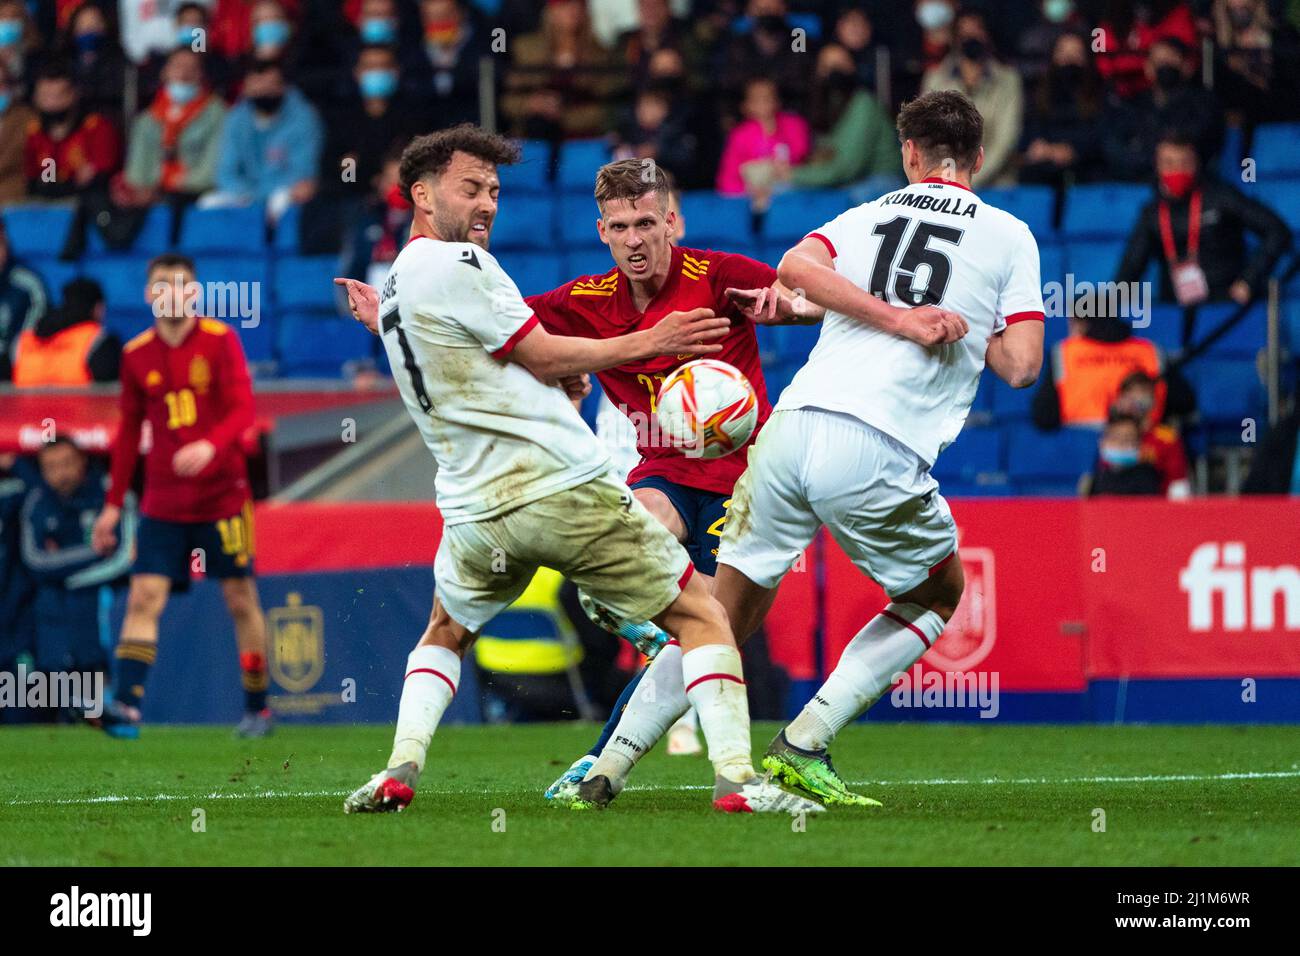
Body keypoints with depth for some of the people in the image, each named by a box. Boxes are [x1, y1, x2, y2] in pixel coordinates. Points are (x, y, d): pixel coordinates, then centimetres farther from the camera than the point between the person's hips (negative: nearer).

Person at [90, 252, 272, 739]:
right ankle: (126, 704, -20)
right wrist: (112, 505, 11)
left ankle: (258, 709, 15)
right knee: (144, 597, -11)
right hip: (163, 502, 2)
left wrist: (210, 446, -31)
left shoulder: (220, 340, -4)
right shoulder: (137, 355, 6)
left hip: (222, 495, -2)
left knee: (240, 598, 3)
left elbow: (243, 410, -11)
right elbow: (129, 430, 13)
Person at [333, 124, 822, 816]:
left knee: (445, 634, 32)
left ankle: (399, 768, 11)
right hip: (564, 488, -7)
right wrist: (649, 342, -1)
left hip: (475, 513, 7)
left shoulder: (395, 290, 18)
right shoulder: (457, 265, -9)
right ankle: (736, 778, -9)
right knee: (700, 614, 4)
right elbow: (543, 358, -6)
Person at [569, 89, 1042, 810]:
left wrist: (898, 318, -3)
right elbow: (1021, 366, 6)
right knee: (939, 594, 23)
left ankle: (611, 765, 6)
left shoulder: (864, 216, 20)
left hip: (790, 429, 3)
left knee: (725, 615, 16)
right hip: (878, 455, -3)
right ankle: (803, 744, 9)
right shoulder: (1008, 237, 12)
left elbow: (795, 267, -1)